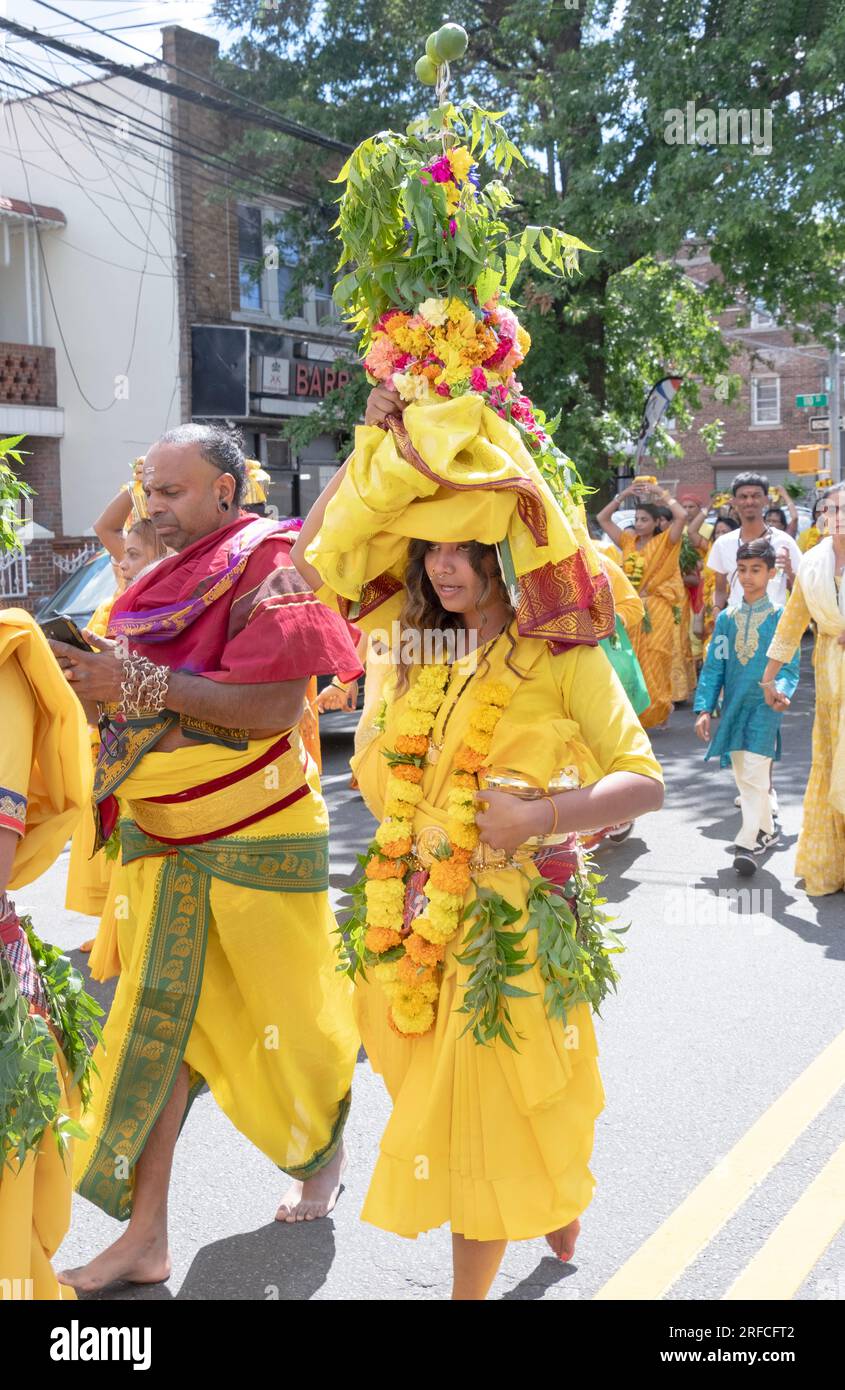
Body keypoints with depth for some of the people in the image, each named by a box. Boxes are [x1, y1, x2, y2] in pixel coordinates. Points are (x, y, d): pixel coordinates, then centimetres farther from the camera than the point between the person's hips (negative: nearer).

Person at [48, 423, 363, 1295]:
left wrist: (143, 681, -25)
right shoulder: (171, 575, 10)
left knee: (287, 1012, 11)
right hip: (164, 835, 6)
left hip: (257, 837, -6)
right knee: (160, 1017, 7)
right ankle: (145, 1235, 16)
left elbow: (274, 708, -23)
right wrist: (90, 678, -3)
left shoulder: (267, 566, -13)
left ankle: (328, 1154, 40)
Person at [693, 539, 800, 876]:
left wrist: (781, 690, -23)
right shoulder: (726, 618, 9)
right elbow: (714, 666, 9)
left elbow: (789, 666, -2)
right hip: (733, 706, 4)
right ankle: (767, 830, 29)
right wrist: (705, 708, 2)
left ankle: (747, 843, -12)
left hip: (764, 706, -4)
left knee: (755, 774, -14)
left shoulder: (781, 617, -1)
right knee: (742, 776, 11)